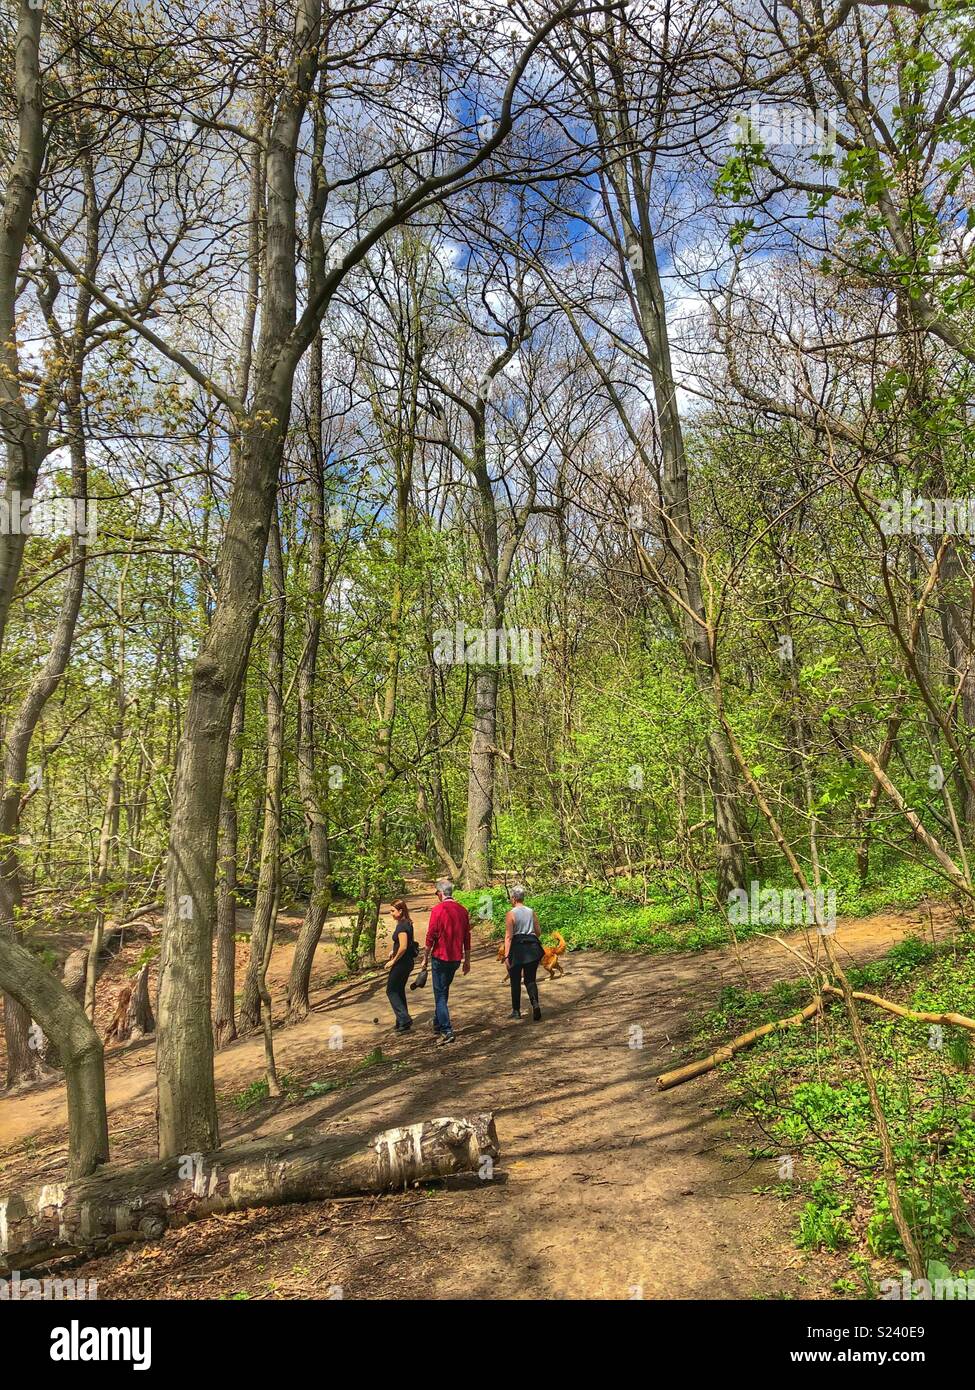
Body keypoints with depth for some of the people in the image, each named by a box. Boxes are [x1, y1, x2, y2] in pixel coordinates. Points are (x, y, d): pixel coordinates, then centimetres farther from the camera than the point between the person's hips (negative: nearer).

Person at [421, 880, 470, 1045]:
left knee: (440, 995, -1)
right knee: (443, 992, 21)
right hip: (456, 958, 6)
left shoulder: (438, 909, -13)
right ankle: (438, 1025, 31)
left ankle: (447, 1031, -7)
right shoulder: (462, 909, 5)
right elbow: (467, 937, 8)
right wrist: (467, 961, 15)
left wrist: (426, 958, -2)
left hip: (440, 957, -6)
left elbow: (431, 936, -12)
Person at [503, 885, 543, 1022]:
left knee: (515, 981, 11)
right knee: (530, 980, 10)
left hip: (517, 948, -4)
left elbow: (508, 936, -14)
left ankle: (516, 1011, 18)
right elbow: (538, 932, 10)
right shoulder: (532, 912, 5)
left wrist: (506, 955, -14)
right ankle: (535, 1003, -14)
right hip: (532, 948, 4)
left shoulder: (510, 914, -9)